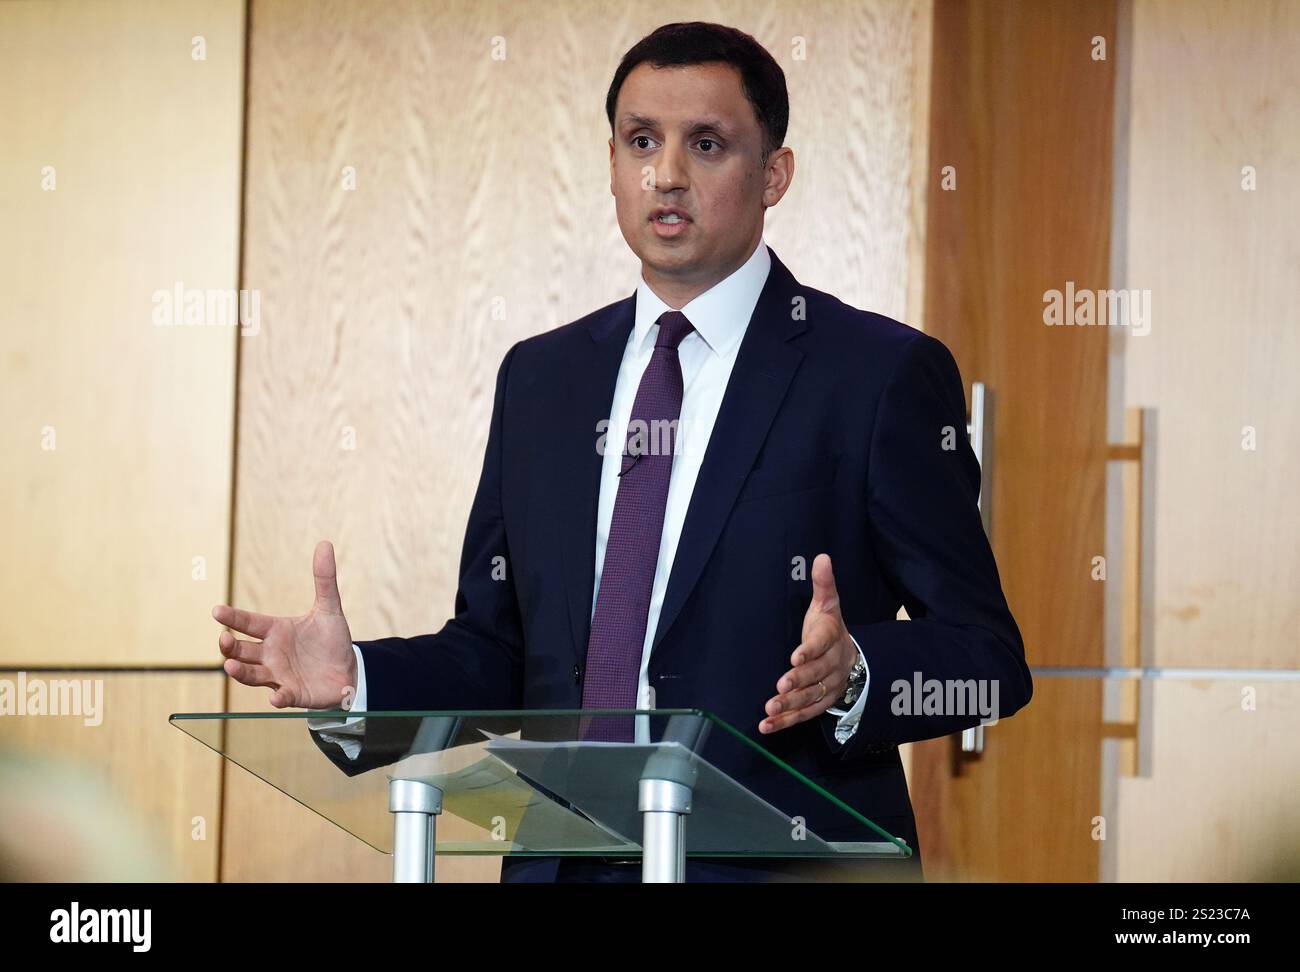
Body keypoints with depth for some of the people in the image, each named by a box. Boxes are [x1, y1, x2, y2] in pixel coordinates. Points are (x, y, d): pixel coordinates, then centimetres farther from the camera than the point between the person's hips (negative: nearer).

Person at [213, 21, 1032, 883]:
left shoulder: (881, 374, -5)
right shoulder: (540, 378, 11)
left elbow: (988, 654, -7)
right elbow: (496, 651, 13)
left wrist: (853, 676, -25)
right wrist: (357, 680, -4)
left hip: (777, 862, -4)